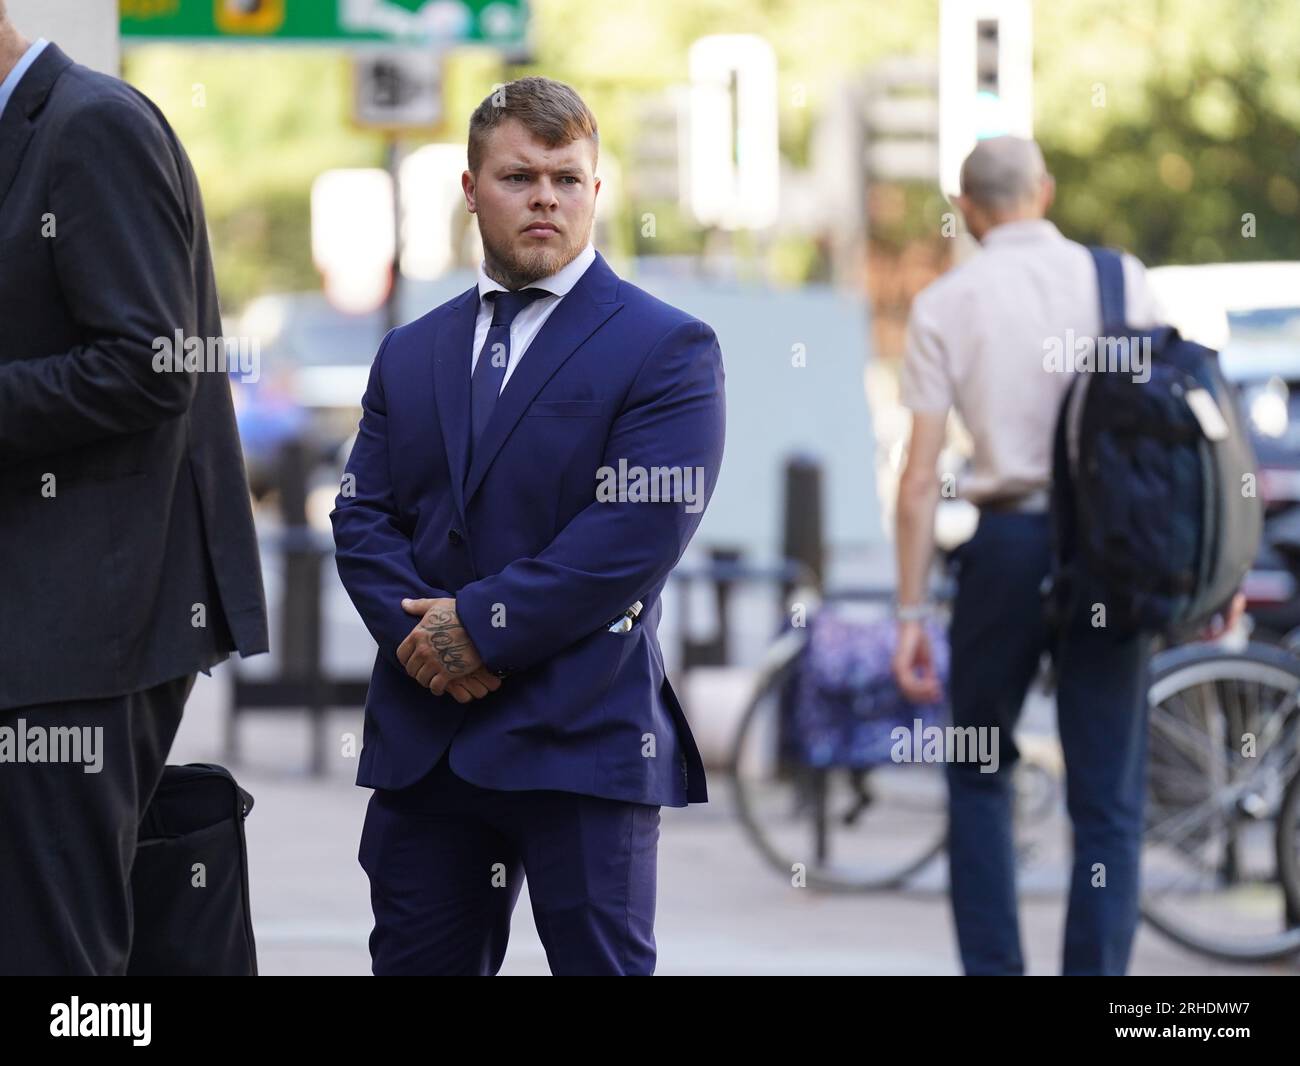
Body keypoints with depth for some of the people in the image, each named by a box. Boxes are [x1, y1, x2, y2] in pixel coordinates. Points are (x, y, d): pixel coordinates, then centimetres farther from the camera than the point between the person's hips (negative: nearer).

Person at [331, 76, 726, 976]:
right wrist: (420, 634, -10)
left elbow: (638, 532, -14)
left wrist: (483, 627, -14)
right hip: (421, 734, 5)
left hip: (583, 739, -5)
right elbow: (363, 516, 10)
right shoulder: (410, 354, 17)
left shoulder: (667, 350, -2)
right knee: (416, 965, 7)